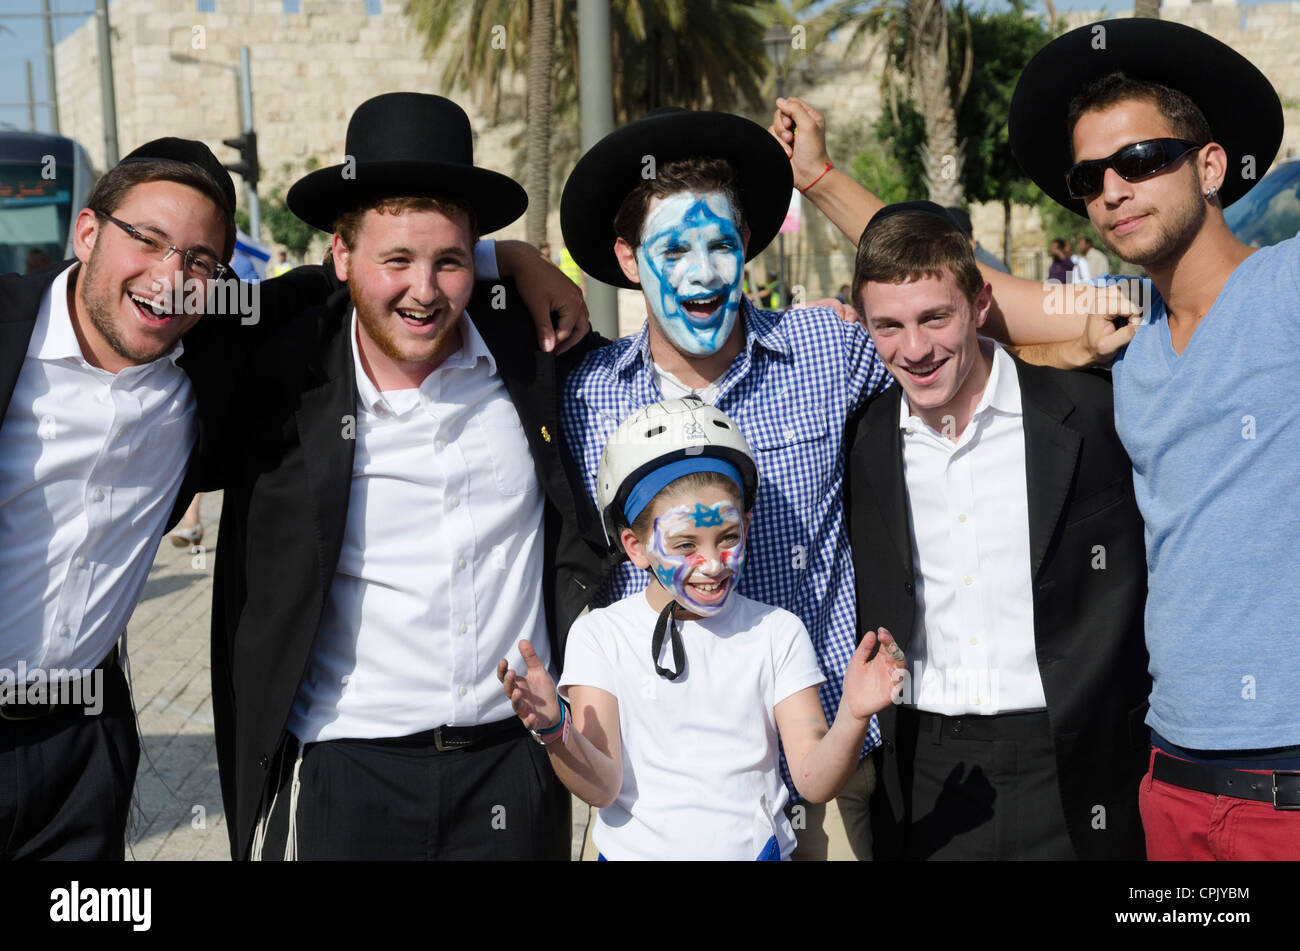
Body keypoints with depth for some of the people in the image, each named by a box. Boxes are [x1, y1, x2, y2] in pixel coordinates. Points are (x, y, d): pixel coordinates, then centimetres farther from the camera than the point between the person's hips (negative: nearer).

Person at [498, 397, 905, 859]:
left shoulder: (777, 633, 4)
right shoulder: (599, 635, 1)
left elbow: (814, 783, -3)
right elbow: (602, 786, -6)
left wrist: (851, 719, -20)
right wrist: (555, 731, -24)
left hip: (753, 849, 1)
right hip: (636, 850, -1)